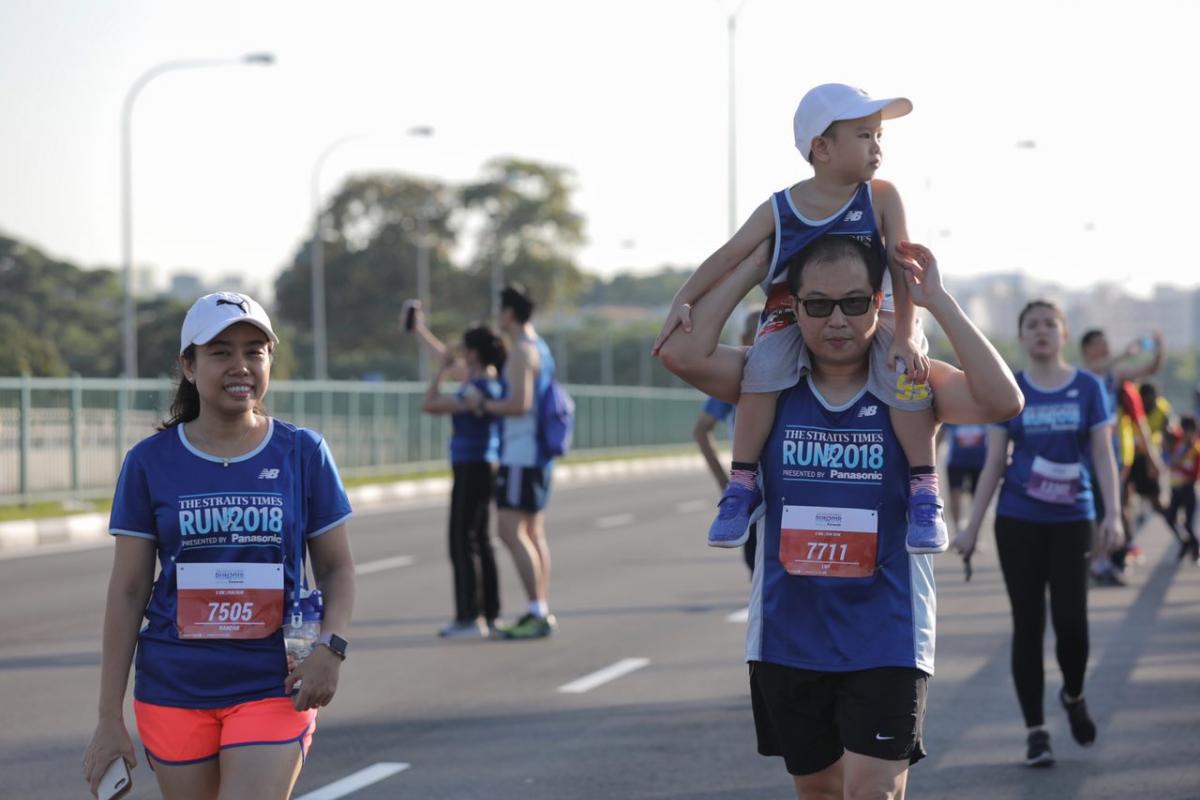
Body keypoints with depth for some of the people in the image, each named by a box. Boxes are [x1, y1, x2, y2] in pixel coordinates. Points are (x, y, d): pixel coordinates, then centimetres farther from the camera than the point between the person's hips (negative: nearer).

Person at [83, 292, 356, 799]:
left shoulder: (303, 453, 1)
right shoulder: (150, 463, 1)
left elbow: (336, 568, 7)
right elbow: (127, 591, 3)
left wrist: (330, 645, -13)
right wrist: (109, 719, 1)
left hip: (272, 688, -1)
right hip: (173, 691, 1)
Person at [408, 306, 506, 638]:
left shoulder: (477, 390, -19)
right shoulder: (484, 377, 8)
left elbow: (429, 405, -18)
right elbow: (449, 362, 25)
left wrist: (441, 371, -8)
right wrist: (421, 331, 30)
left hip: (473, 469, -10)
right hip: (482, 466, 10)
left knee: (463, 542, -7)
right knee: (479, 541, 13)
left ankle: (470, 617, -6)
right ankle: (489, 614, 16)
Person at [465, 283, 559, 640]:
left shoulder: (522, 351, -14)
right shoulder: (540, 348, 16)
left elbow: (519, 404, -23)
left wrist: (484, 405, -9)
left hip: (520, 455, -10)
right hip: (536, 453, 10)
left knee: (511, 531, -10)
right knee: (533, 533, 12)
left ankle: (538, 614, -14)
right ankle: (542, 613, 14)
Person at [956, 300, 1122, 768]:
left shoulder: (1088, 388, 2)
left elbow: (1103, 455, 0)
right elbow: (993, 463, 5)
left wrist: (1113, 515, -10)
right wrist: (972, 526, 1)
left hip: (1071, 521, -1)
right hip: (1018, 523, 1)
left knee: (1070, 620, -9)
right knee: (1028, 623, 0)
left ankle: (1073, 696, 22)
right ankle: (1035, 731, 7)